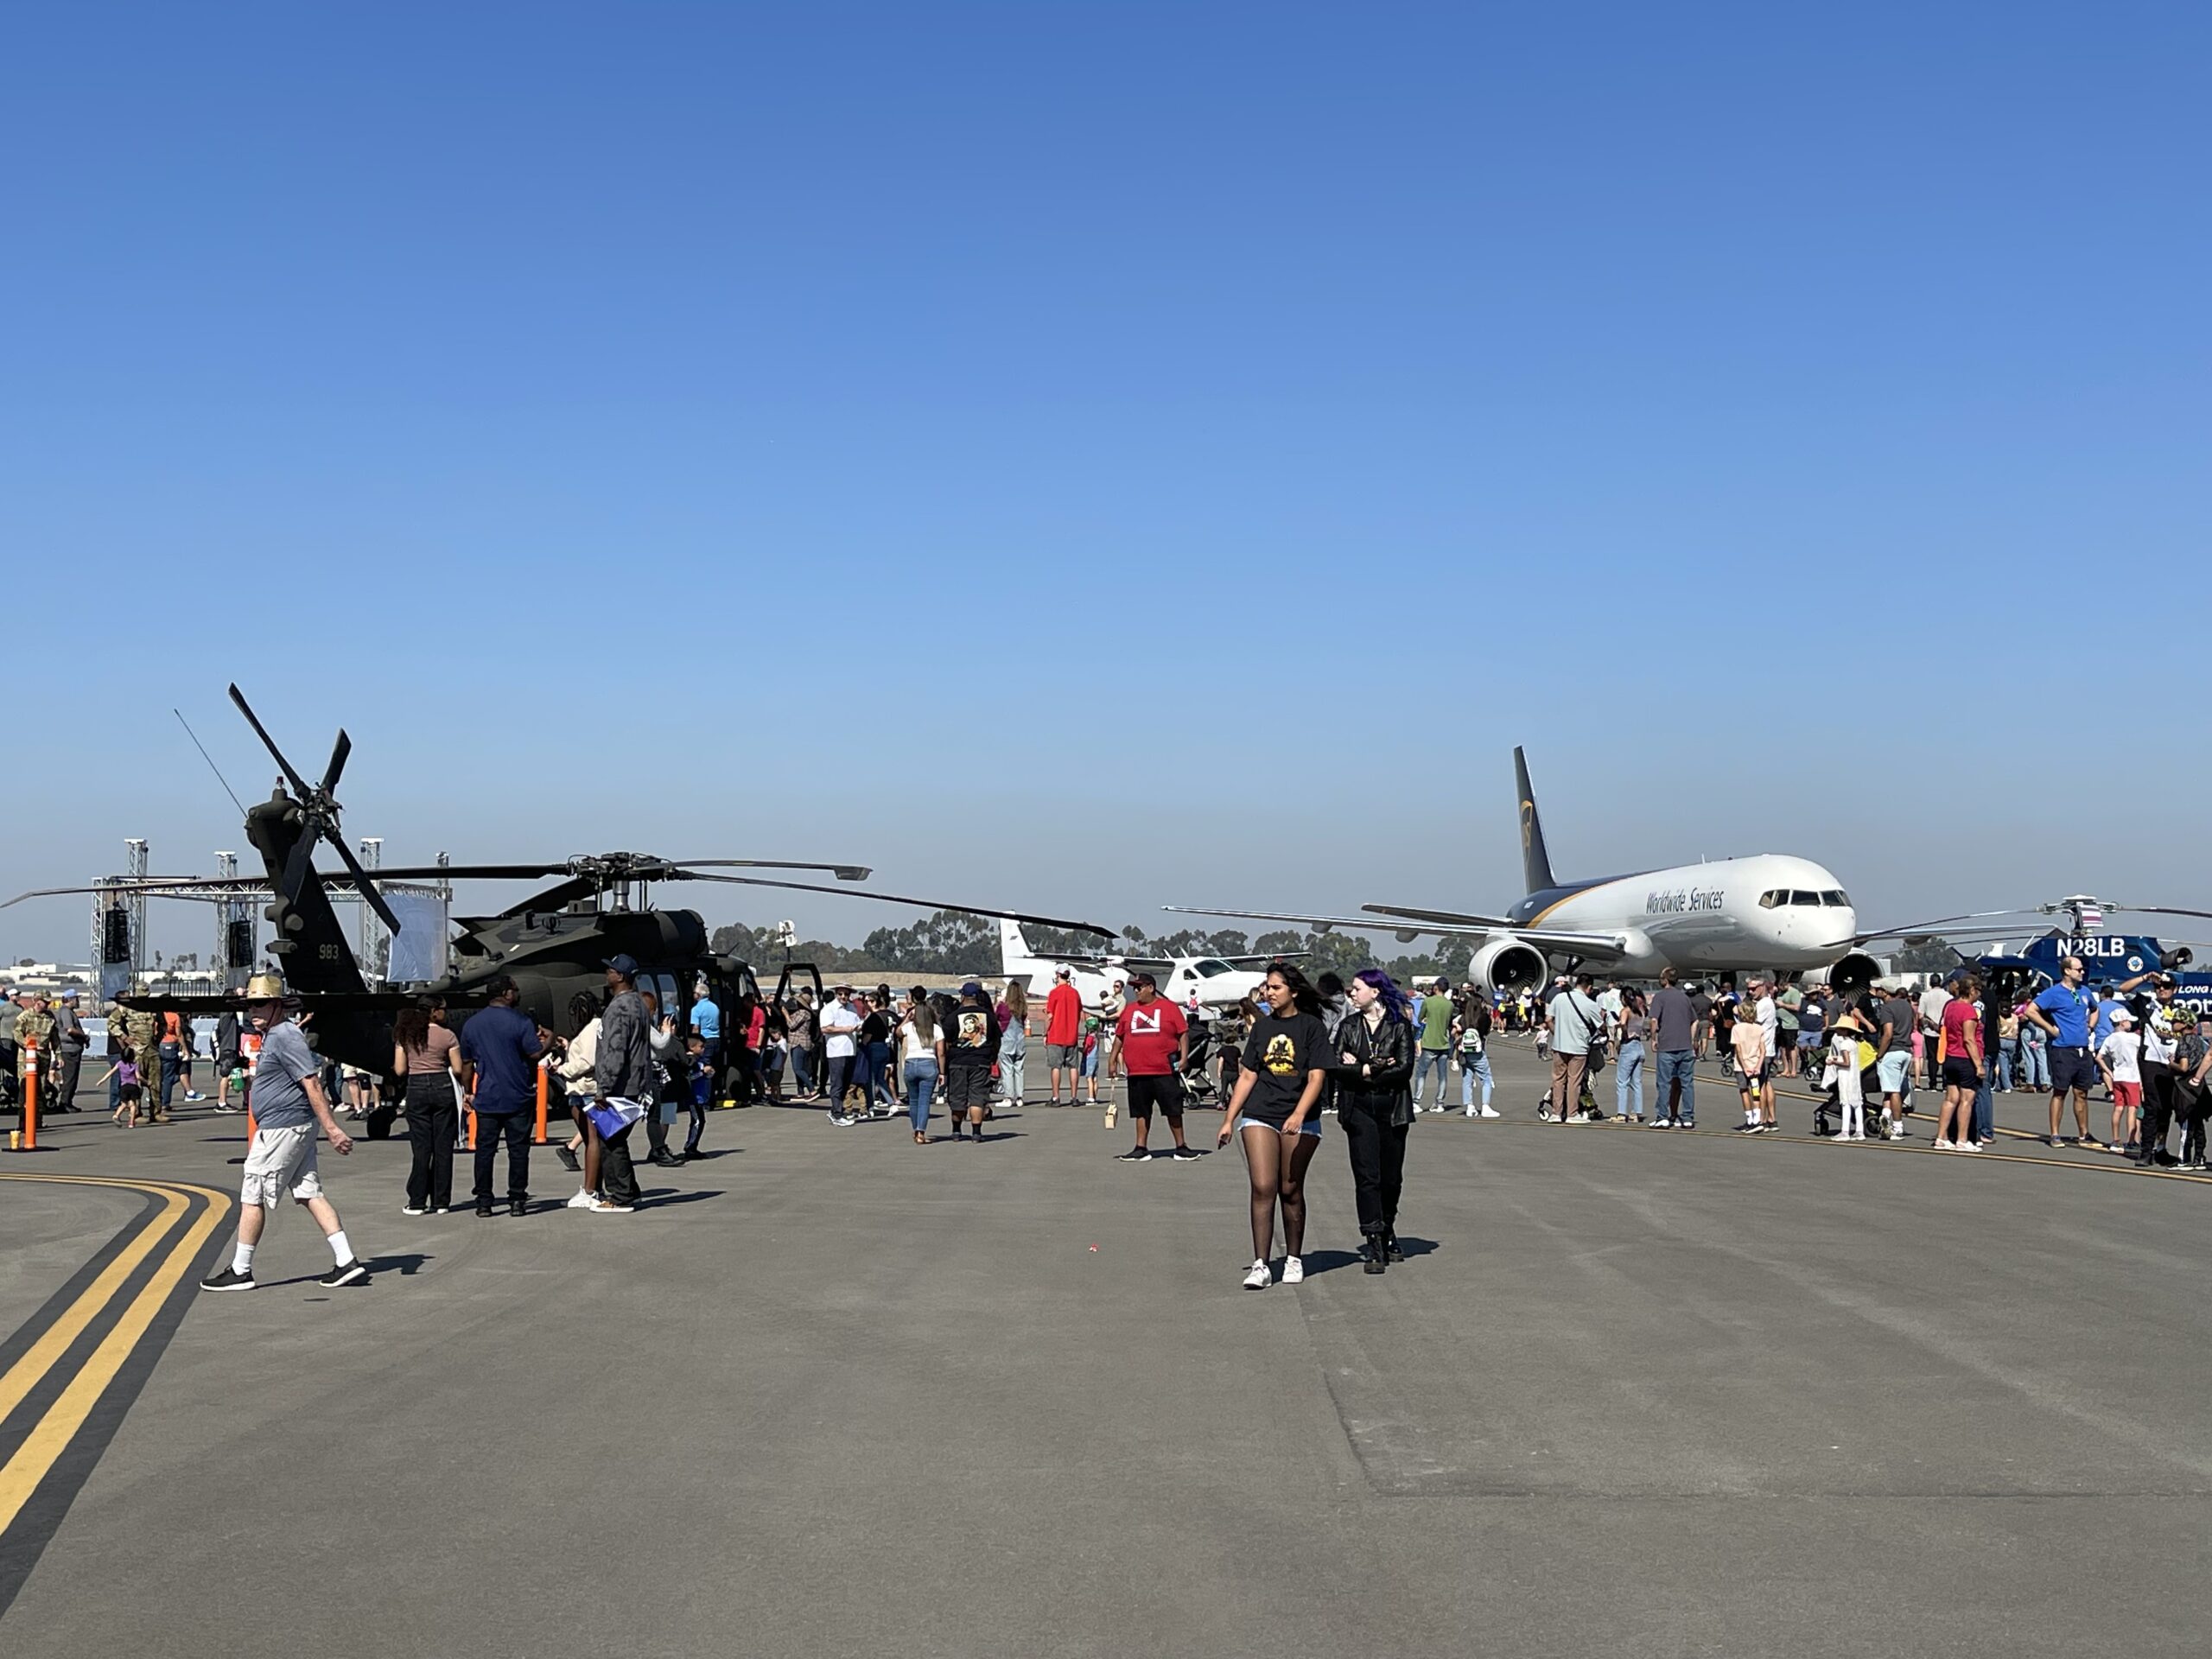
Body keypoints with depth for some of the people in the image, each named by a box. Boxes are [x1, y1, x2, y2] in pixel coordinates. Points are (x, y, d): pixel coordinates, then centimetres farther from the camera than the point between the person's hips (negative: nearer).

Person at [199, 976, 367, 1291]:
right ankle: (347, 1262, 4)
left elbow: (312, 1084, -21)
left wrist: (332, 1129, -24)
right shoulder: (273, 1036, 16)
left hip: (280, 1130, -10)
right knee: (309, 1194, 7)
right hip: (296, 1128, 10)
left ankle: (240, 1271, 9)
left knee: (252, 1198, -1)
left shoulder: (285, 1037, -16)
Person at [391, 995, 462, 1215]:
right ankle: (441, 1202, 7)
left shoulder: (405, 1036, 3)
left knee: (421, 1148, 5)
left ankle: (417, 1202, 4)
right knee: (443, 1147, 5)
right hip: (442, 1088, -2)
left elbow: (400, 1070, 1)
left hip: (417, 1090, 2)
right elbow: (458, 1070, -6)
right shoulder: (447, 1036, -5)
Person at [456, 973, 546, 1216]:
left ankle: (483, 1201, 5)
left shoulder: (472, 1023, 7)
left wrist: (468, 1093, 20)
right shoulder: (521, 1022, -9)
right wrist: (548, 1039, 8)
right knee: (518, 1150, 3)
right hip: (518, 1098, -3)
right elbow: (536, 1054, -12)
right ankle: (517, 1200, 3)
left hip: (486, 1098, 3)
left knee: (484, 1150, 6)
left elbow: (466, 1064, 11)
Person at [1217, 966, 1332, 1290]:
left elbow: (1316, 1077, -9)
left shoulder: (1311, 1026, -2)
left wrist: (1298, 1114, -22)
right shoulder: (1262, 1027, 10)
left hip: (1300, 1120, -2)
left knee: (1290, 1191, 5)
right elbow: (1247, 1076, 13)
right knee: (1263, 1188, -7)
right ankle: (1260, 1265, -8)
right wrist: (1228, 1120, 9)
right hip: (1259, 1116, 2)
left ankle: (1294, 1259, 21)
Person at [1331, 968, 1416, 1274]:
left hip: (1392, 1109, -1)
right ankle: (1374, 1245, -8)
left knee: (1391, 1178, 7)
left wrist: (1358, 1069, -7)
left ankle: (1387, 1234, 27)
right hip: (1359, 1109, 1)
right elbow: (1334, 1065, -1)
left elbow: (1405, 1069, -9)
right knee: (1367, 1177, -7)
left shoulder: (1400, 1026, 2)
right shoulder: (1349, 1027, 9)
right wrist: (1370, 1068, -12)